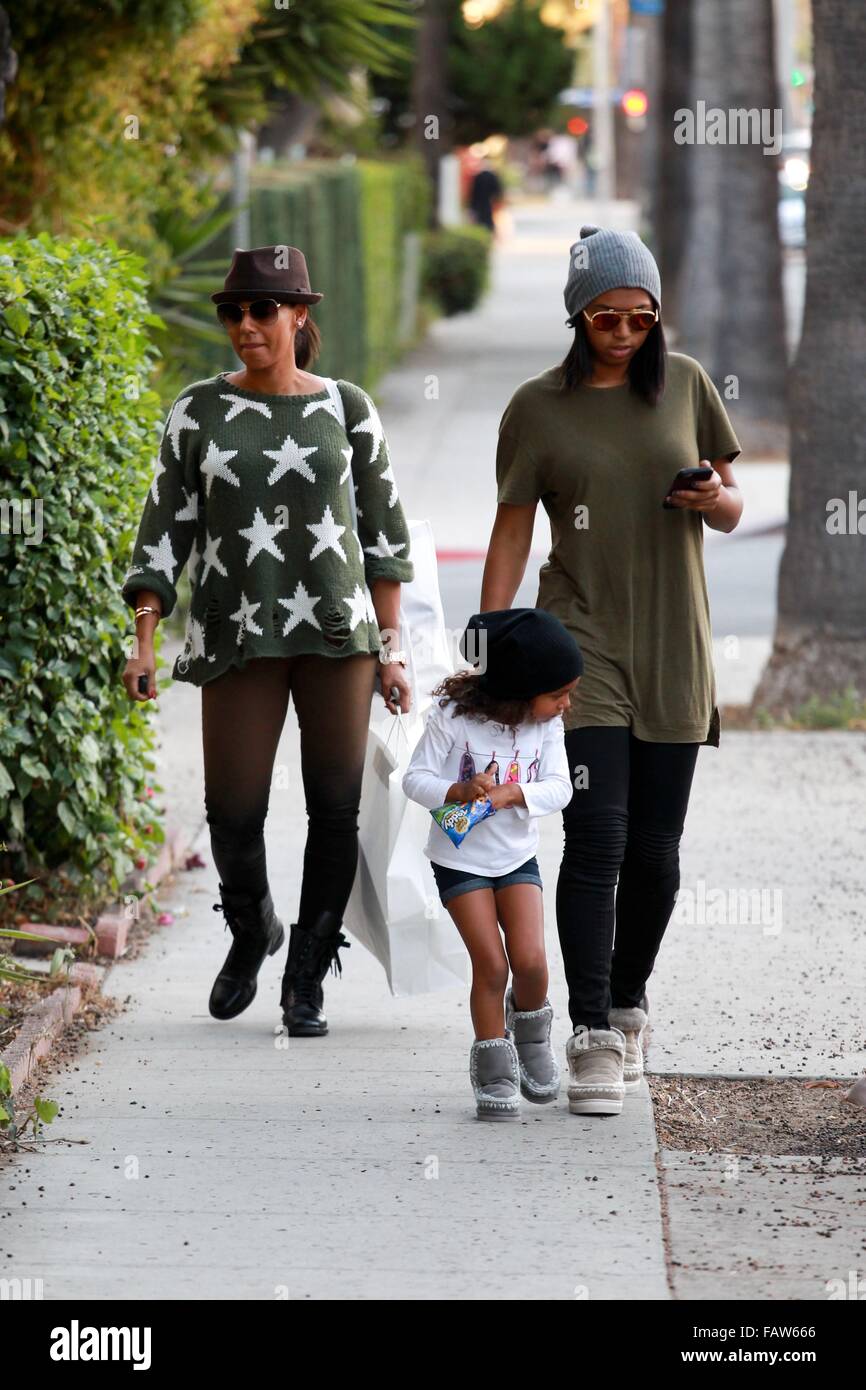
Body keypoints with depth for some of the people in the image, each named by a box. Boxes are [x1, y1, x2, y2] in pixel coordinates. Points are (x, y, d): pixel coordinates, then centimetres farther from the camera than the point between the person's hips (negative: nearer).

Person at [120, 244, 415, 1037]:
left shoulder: (346, 409, 4)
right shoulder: (198, 413, 3)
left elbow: (383, 529, 7)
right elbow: (165, 531, 4)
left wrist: (391, 649, 3)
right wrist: (144, 643, -5)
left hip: (336, 630, 0)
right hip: (238, 636, 0)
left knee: (336, 806, -2)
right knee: (233, 813, -4)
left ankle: (306, 979, 10)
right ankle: (252, 932, 27)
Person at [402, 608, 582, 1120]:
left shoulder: (548, 725, -7)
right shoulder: (453, 716, -18)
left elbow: (558, 787, -11)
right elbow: (416, 777, -14)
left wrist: (509, 794, -28)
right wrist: (459, 792, -32)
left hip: (517, 857, 3)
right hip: (460, 860, -3)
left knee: (530, 960, -11)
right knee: (491, 965, -9)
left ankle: (532, 1035, 20)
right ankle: (493, 1070, 7)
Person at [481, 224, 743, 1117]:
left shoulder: (685, 384, 6)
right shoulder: (539, 407, -1)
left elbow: (731, 509, 13)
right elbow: (511, 536, 3)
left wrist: (716, 499, -11)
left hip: (672, 650, 3)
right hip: (582, 645, -3)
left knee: (655, 851, 6)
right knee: (597, 839, -14)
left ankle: (627, 1010, 26)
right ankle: (592, 1039, -14)